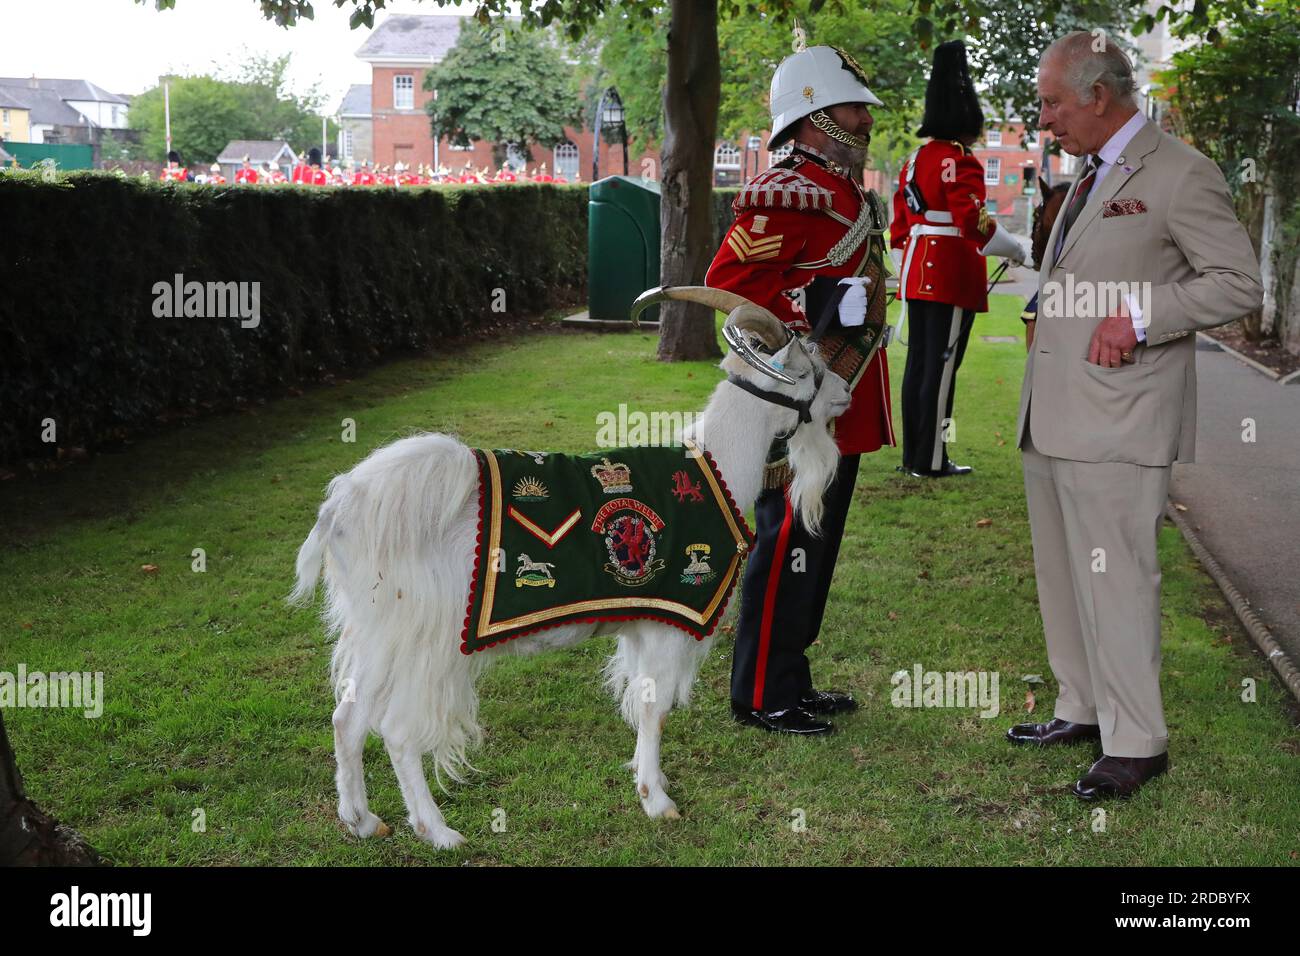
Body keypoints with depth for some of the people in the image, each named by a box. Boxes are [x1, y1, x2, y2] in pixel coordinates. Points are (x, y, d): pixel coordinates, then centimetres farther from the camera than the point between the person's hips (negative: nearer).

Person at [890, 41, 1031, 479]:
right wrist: (1018, 250, -7)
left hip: (917, 274, 8)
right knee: (942, 365, -4)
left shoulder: (914, 160, 13)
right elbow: (974, 223, -20)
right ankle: (931, 460, -1)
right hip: (954, 276, -8)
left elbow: (899, 226, 16)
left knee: (917, 361, 11)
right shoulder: (962, 162, -12)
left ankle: (912, 454, 16)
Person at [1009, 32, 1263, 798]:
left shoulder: (1180, 173, -7)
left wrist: (1142, 316, -20)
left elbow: (1240, 283, -11)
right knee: (1061, 576, 15)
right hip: (1052, 421, 9)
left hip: (1116, 423, -9)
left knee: (1115, 581, -6)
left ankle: (1136, 742, 4)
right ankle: (1082, 711, 28)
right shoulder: (1089, 178, 20)